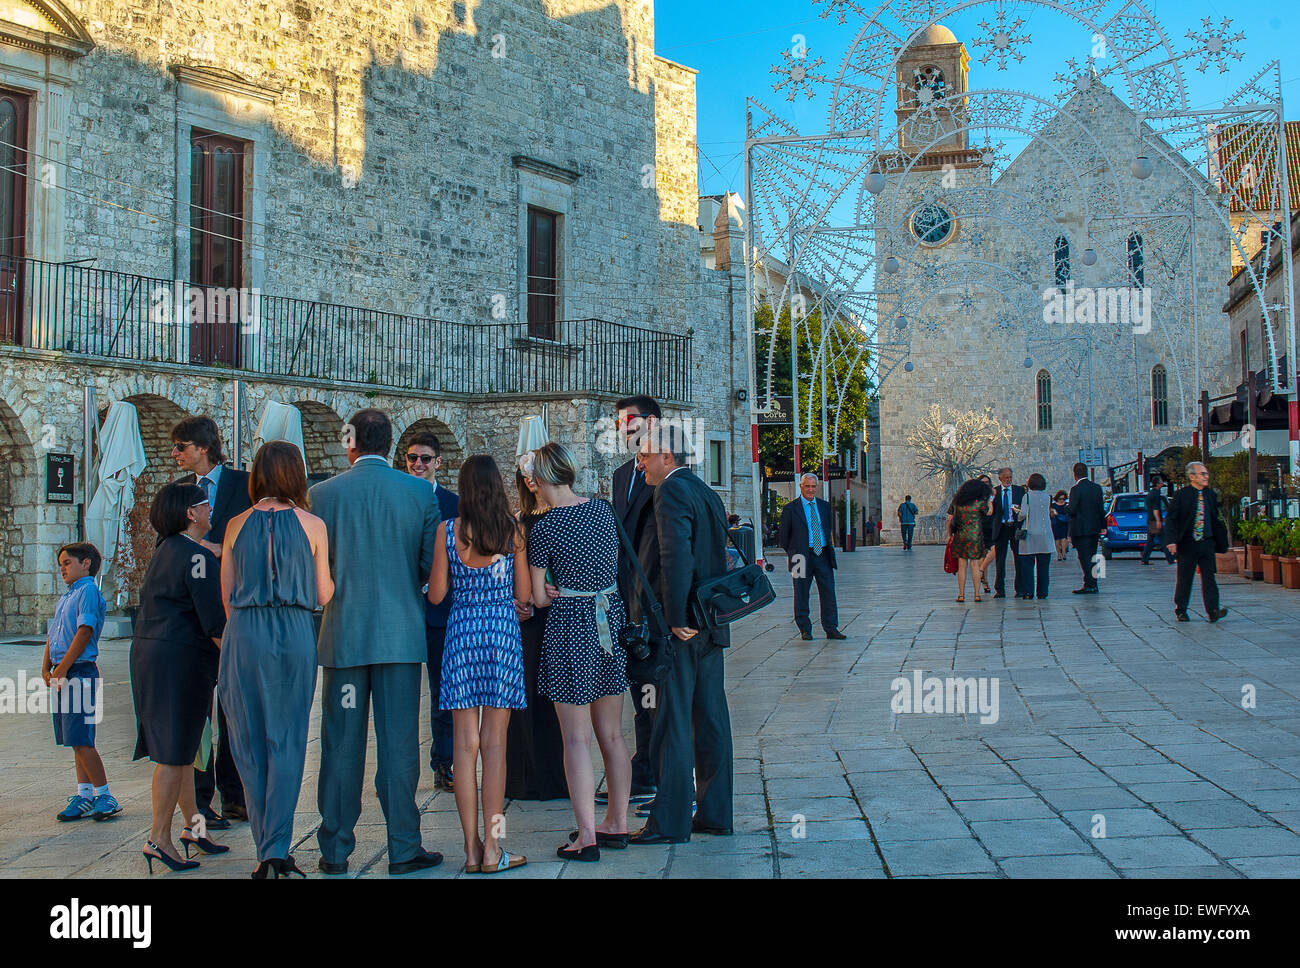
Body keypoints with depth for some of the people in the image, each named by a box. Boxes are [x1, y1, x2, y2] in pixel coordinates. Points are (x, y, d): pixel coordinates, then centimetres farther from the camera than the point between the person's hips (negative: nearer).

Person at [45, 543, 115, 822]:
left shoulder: (89, 591, -8)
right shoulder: (65, 597, 19)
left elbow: (84, 632, -17)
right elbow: (52, 635, 20)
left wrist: (62, 669, -17)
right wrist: (46, 668, 6)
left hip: (80, 671, -9)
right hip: (64, 674, 9)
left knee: (81, 741, -9)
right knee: (77, 741, 11)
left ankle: (105, 796, -3)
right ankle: (84, 796, 16)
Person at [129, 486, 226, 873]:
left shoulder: (166, 550, 14)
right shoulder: (198, 557, -15)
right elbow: (215, 622, -19)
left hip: (151, 654, 10)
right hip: (180, 659, -10)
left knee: (182, 747, 15)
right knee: (175, 751, -4)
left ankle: (193, 826, 23)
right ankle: (159, 838, 1)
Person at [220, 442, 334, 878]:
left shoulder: (237, 525, 4)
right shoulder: (312, 525, -1)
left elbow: (226, 595, 9)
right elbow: (324, 595, 2)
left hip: (245, 634, 2)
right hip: (296, 634, -1)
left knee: (250, 742, 10)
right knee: (287, 742, 4)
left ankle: (266, 849, 14)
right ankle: (278, 848, -3)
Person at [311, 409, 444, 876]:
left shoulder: (323, 494, -2)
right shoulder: (420, 492, -2)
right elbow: (434, 565, 1)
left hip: (343, 632, 0)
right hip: (401, 633, 0)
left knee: (341, 745, 8)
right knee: (398, 744, 4)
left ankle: (335, 851, 16)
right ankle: (403, 850, 9)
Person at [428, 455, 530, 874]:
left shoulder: (448, 530, -2)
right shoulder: (513, 531, -2)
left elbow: (436, 595, 1)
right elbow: (524, 595, 2)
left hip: (461, 631, 0)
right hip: (503, 633, 0)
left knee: (466, 743, 5)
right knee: (494, 743, 3)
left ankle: (472, 849, 8)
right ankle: (492, 849, 5)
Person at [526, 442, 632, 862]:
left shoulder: (543, 530, -13)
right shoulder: (603, 509, 3)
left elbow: (539, 598, -6)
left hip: (571, 627, -6)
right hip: (612, 620, 6)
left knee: (577, 740, 0)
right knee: (612, 734, 14)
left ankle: (586, 836, 2)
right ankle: (617, 824, 22)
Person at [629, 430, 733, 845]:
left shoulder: (671, 491, -12)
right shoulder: (709, 493, 16)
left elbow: (676, 557, -22)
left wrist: (676, 619, -19)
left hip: (681, 627, -9)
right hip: (711, 624, 9)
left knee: (672, 724, -3)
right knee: (710, 719, 12)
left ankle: (670, 821, 2)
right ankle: (715, 814, 18)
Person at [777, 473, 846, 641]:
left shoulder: (825, 506, 12)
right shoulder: (790, 508, -1)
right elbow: (783, 535, 2)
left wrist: (830, 549, 10)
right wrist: (794, 554, 4)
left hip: (823, 555, 3)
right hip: (803, 556, -3)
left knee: (828, 592, 2)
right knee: (801, 594, 2)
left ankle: (831, 629, 9)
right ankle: (805, 630, 12)